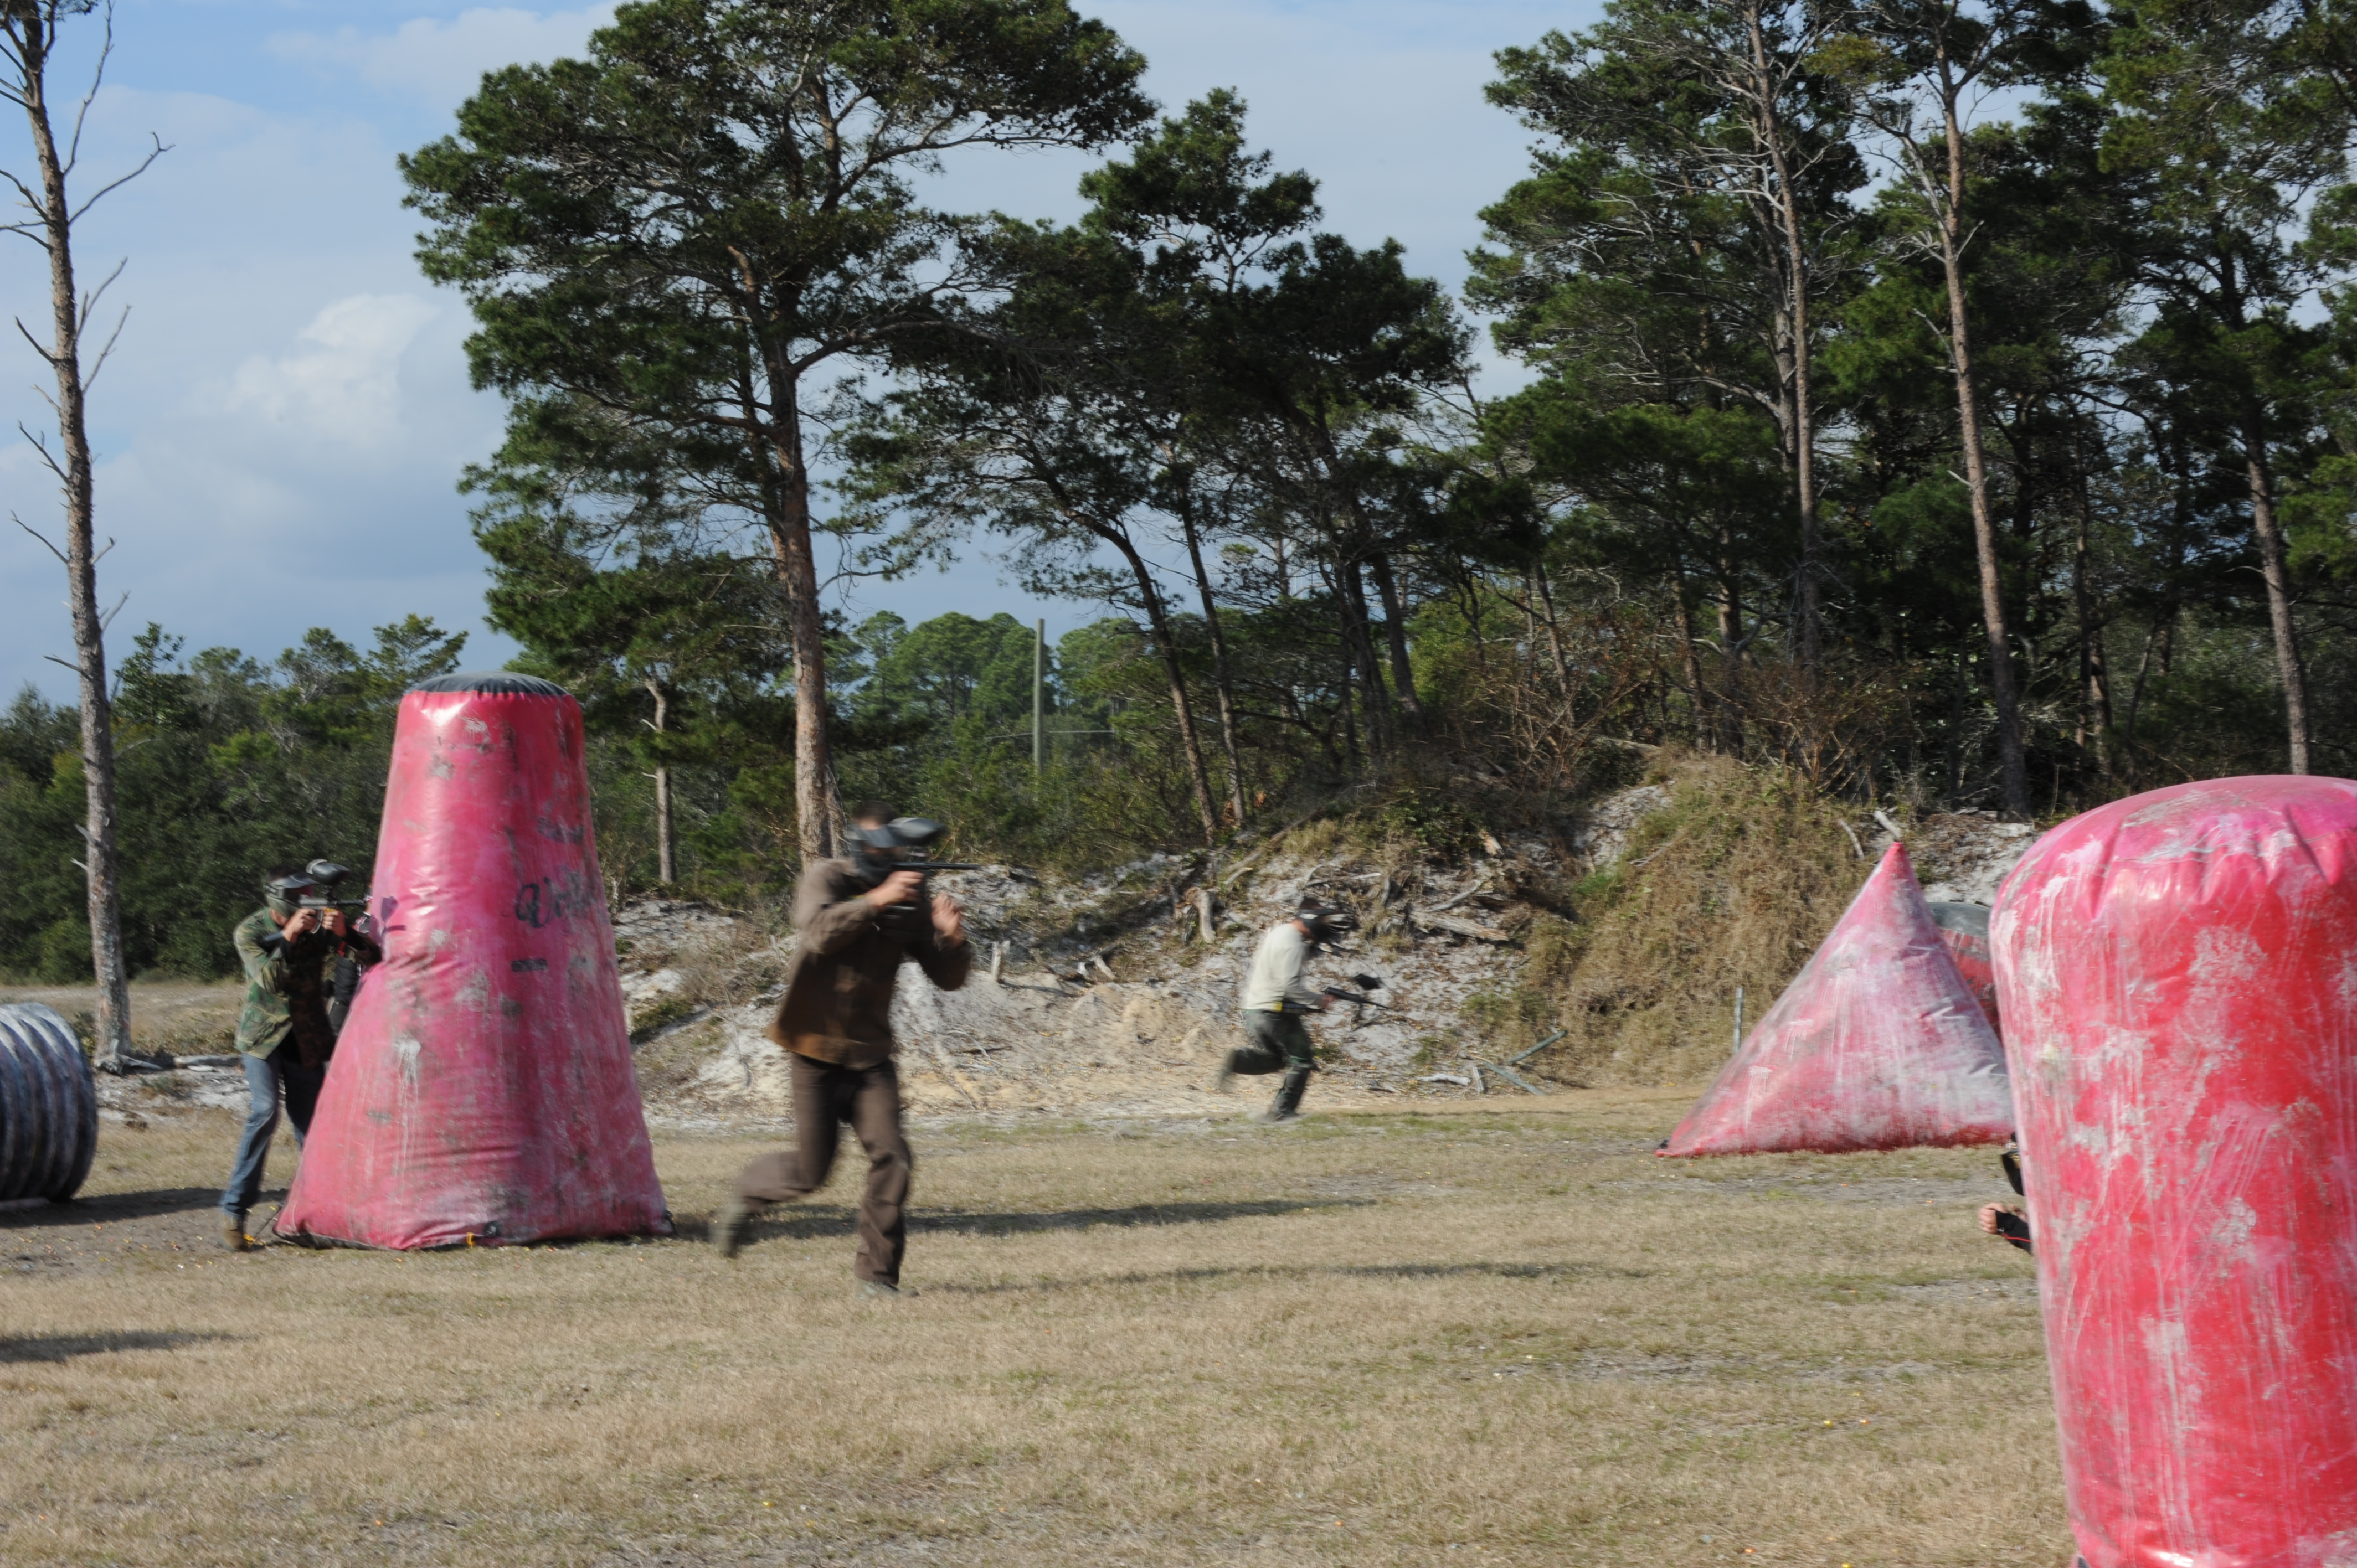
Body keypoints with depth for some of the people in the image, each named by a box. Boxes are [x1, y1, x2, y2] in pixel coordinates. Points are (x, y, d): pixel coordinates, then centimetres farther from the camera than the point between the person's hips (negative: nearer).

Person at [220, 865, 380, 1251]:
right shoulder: (250, 931, -10)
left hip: (308, 1038, 2)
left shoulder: (320, 924, -5)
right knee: (264, 1113, -18)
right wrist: (288, 937, -33)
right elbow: (269, 979, -24)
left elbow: (372, 958, -11)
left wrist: (343, 934, -29)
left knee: (308, 1123, 2)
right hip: (264, 1035, -2)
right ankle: (234, 1211, -14)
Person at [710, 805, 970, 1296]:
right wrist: (876, 900, -33)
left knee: (892, 1158, -11)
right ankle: (745, 1196, 33)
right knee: (811, 1171, 2)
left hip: (870, 1054, 3)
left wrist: (952, 937, -18)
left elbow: (949, 977, 2)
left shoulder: (910, 900, 3)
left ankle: (876, 1273, -1)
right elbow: (819, 933, -27)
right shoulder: (827, 880, -7)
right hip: (817, 1048, -3)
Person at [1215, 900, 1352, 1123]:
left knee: (1273, 1058, 23)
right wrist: (1318, 999, -13)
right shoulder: (1291, 943, -19)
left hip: (1254, 1010, 9)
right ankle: (1282, 1111, 4)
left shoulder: (1278, 931, 11)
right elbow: (1290, 985, -24)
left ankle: (1240, 1060, -3)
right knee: (1302, 1060, 6)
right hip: (1277, 1011, -9)